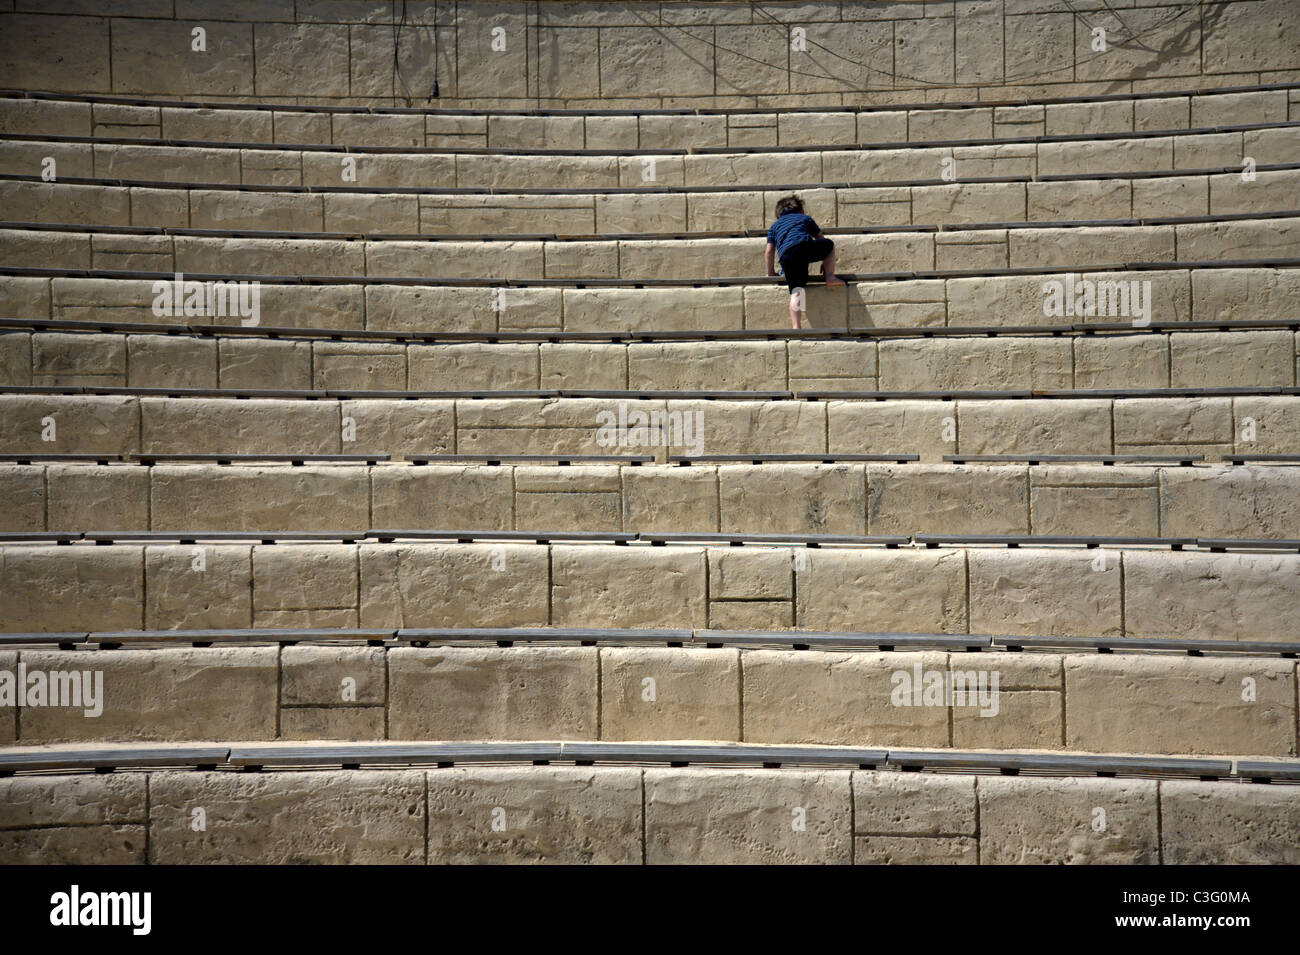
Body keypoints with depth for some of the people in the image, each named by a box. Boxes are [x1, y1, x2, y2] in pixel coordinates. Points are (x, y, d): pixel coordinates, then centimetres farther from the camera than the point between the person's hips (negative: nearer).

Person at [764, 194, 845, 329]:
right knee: (829, 245, 27)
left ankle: (796, 327, -14)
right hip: (804, 246, -1)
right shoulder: (806, 218, 34)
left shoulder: (775, 225, 34)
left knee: (795, 292, -1)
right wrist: (825, 264, 43)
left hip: (786, 257, 1)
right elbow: (821, 239, 33)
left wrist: (771, 273, 33)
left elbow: (769, 252, 23)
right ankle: (830, 277, 16)